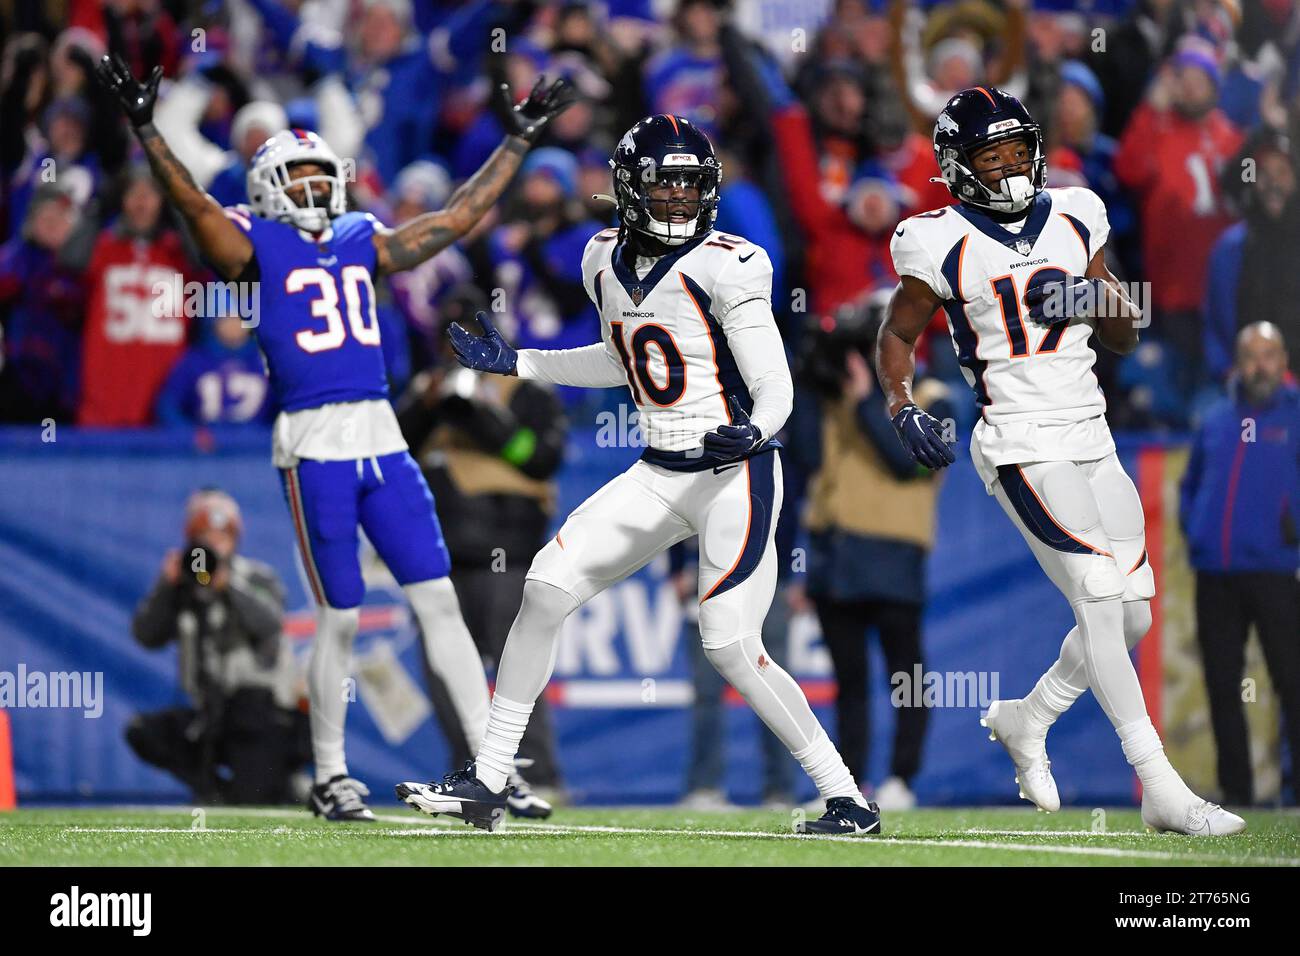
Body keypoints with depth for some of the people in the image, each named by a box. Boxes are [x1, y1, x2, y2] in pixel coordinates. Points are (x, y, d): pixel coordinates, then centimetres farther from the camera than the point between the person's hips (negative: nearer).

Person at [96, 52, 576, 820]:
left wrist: (521, 139, 27)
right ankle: (330, 778, 13)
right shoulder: (257, 246, 2)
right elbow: (197, 206, -14)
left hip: (383, 440, 5)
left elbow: (461, 215, 23)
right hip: (314, 446, -5)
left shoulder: (364, 243, 17)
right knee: (340, 619, -1)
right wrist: (145, 129, -26)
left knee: (440, 599, 1)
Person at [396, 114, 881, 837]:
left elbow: (776, 387, -15)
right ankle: (487, 784, 5)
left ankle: (847, 798, 0)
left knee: (732, 651, -13)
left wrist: (752, 431, -37)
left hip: (737, 475, -7)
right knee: (547, 589, -2)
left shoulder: (725, 267, -15)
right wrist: (516, 364, 20)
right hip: (659, 475, 7)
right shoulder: (607, 261, 6)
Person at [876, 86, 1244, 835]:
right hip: (1023, 448, -6)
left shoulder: (1073, 219, 10)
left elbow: (1124, 338, 16)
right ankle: (1162, 792, -17)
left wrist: (1099, 298, -5)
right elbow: (898, 337, 8)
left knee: (1132, 619, 8)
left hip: (1092, 438, 6)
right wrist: (903, 408, -9)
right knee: (1102, 596, -17)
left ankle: (1027, 718, 32)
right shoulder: (942, 243, -4)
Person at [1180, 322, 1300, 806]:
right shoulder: (1215, 421, 15)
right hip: (1215, 575, 5)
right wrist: (1192, 527, 12)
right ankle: (1235, 792, 11)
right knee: (1222, 688, 5)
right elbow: (1191, 486, 27)